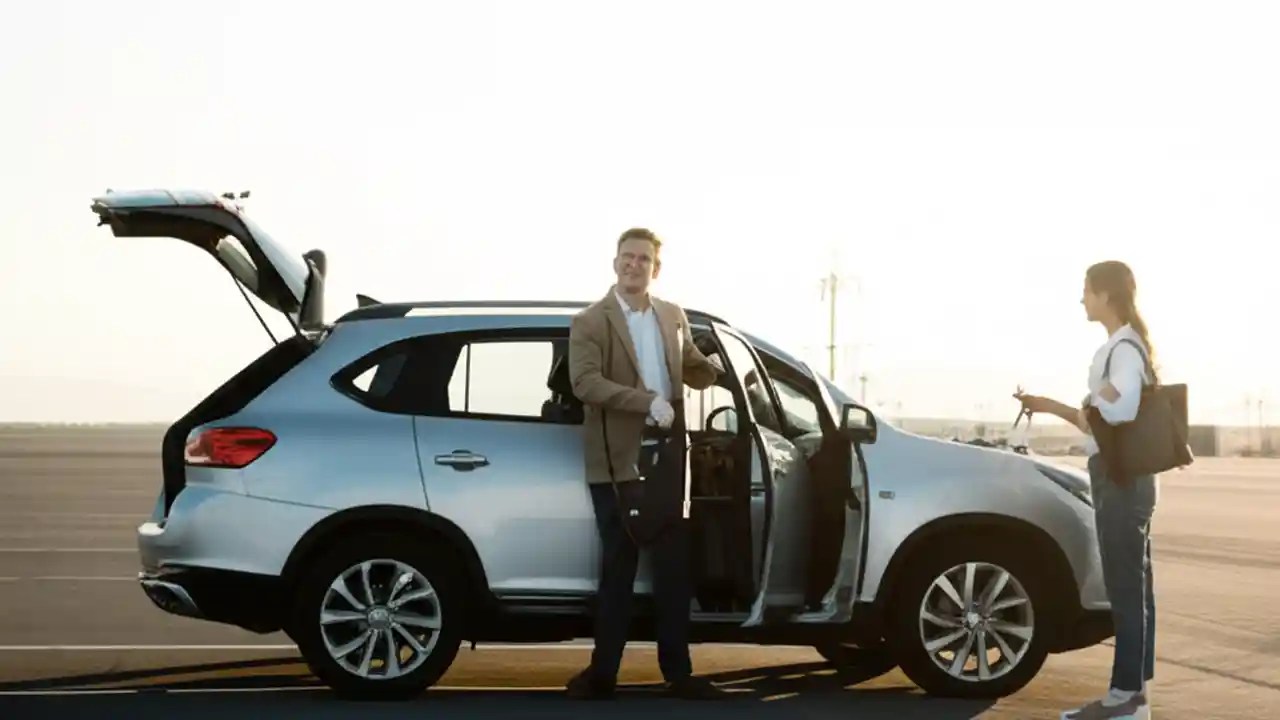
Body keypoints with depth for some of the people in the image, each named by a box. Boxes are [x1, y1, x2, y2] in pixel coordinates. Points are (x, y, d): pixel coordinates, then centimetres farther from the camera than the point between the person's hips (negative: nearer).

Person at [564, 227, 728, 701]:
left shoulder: (674, 317, 13)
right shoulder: (589, 322, -4)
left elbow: (694, 370, 21)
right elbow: (585, 383, -18)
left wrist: (733, 367, -2)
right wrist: (647, 401, -28)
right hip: (616, 465, -4)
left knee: (674, 568, 7)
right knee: (618, 570, 3)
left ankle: (678, 673, 16)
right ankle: (603, 673, 14)